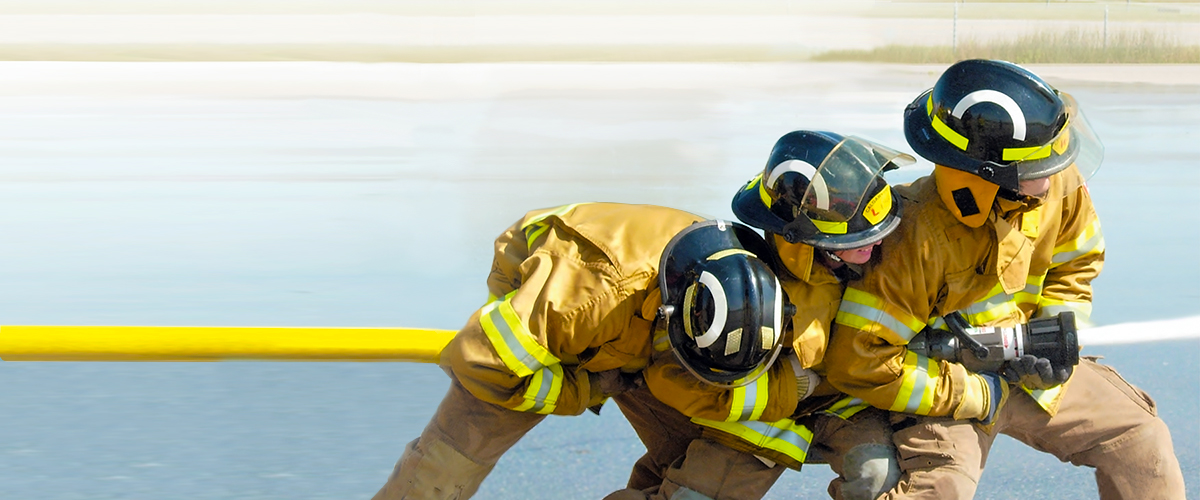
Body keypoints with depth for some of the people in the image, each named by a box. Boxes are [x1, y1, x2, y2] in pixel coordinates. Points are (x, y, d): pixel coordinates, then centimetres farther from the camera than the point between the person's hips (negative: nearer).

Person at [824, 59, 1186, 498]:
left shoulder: (1059, 185, -12)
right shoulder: (919, 236, -31)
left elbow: (1075, 265, 10)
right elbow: (858, 361, -28)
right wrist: (978, 395, -23)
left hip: (1032, 376, 6)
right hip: (945, 379, -6)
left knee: (1142, 442, 5)